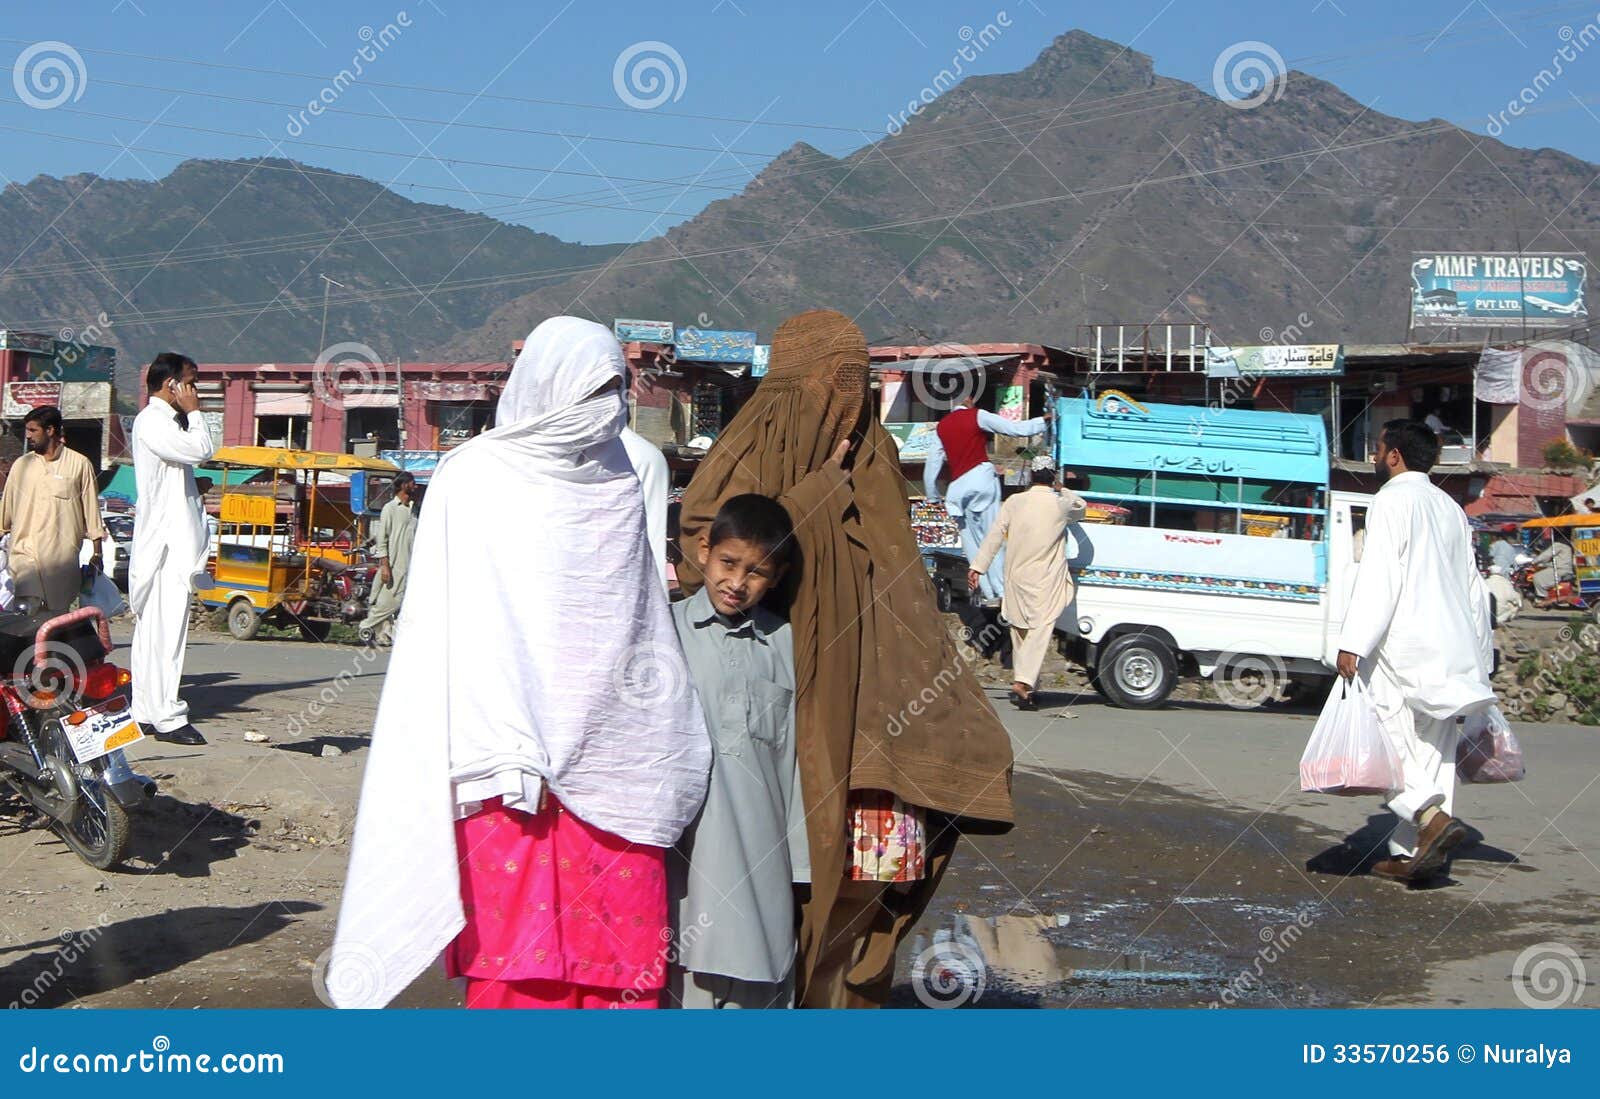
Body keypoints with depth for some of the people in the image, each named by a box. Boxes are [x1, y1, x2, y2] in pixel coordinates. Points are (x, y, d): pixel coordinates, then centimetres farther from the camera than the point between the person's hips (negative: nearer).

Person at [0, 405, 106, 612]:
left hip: (63, 555, -1)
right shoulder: (22, 465, 12)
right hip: (26, 554, 2)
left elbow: (91, 510, 7)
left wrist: (97, 553, 6)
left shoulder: (79, 465, 4)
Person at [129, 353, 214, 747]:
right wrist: (194, 412, -9)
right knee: (166, 629, -11)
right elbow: (201, 450, -22)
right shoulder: (151, 421, -11)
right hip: (165, 541, -10)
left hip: (175, 540, 10)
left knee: (152, 628, 11)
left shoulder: (167, 422, 20)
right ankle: (167, 717, -12)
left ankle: (147, 711, 16)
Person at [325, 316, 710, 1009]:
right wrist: (496, 756, -13)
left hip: (609, 756, 4)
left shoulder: (618, 482, 14)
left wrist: (667, 741, 17)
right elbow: (453, 623, -5)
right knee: (512, 916, -3)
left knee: (620, 917, 2)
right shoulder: (476, 478, -1)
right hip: (508, 753, -4)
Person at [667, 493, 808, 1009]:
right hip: (684, 843, -2)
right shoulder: (668, 628, 2)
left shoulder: (782, 643, 9)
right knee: (685, 974, -1)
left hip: (761, 845, 2)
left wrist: (799, 856, 9)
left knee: (759, 980, 5)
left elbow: (792, 753, 10)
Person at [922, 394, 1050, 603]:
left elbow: (931, 466, 14)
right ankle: (1002, 589, -10)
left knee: (972, 544, 6)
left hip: (958, 488, 4)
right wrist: (1045, 420, 14)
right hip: (982, 478, -4)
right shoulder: (977, 416, 2)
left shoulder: (942, 427, 15)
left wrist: (932, 498, 23)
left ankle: (989, 593, 4)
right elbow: (1017, 428, 1)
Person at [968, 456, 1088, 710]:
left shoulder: (1014, 502, 2)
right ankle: (1024, 682, -23)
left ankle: (1020, 679, 21)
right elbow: (1082, 508, 20)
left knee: (1019, 629, 15)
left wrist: (978, 567, 4)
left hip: (1016, 577, 4)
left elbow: (994, 536, 1)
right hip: (1046, 580, -4)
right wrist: (1062, 490, 34)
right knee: (1041, 628, -9)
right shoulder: (1062, 504, -4)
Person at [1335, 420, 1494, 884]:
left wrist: (1353, 644, -19)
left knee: (1389, 739, -5)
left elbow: (1378, 577, -16)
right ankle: (1413, 854, 7)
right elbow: (1473, 586, 21)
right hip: (1451, 648, 8)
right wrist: (1480, 652, 26)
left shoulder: (1392, 502, -6)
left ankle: (1431, 816, -24)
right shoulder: (1450, 509, 19)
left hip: (1402, 645, -8)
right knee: (1433, 747, 6)